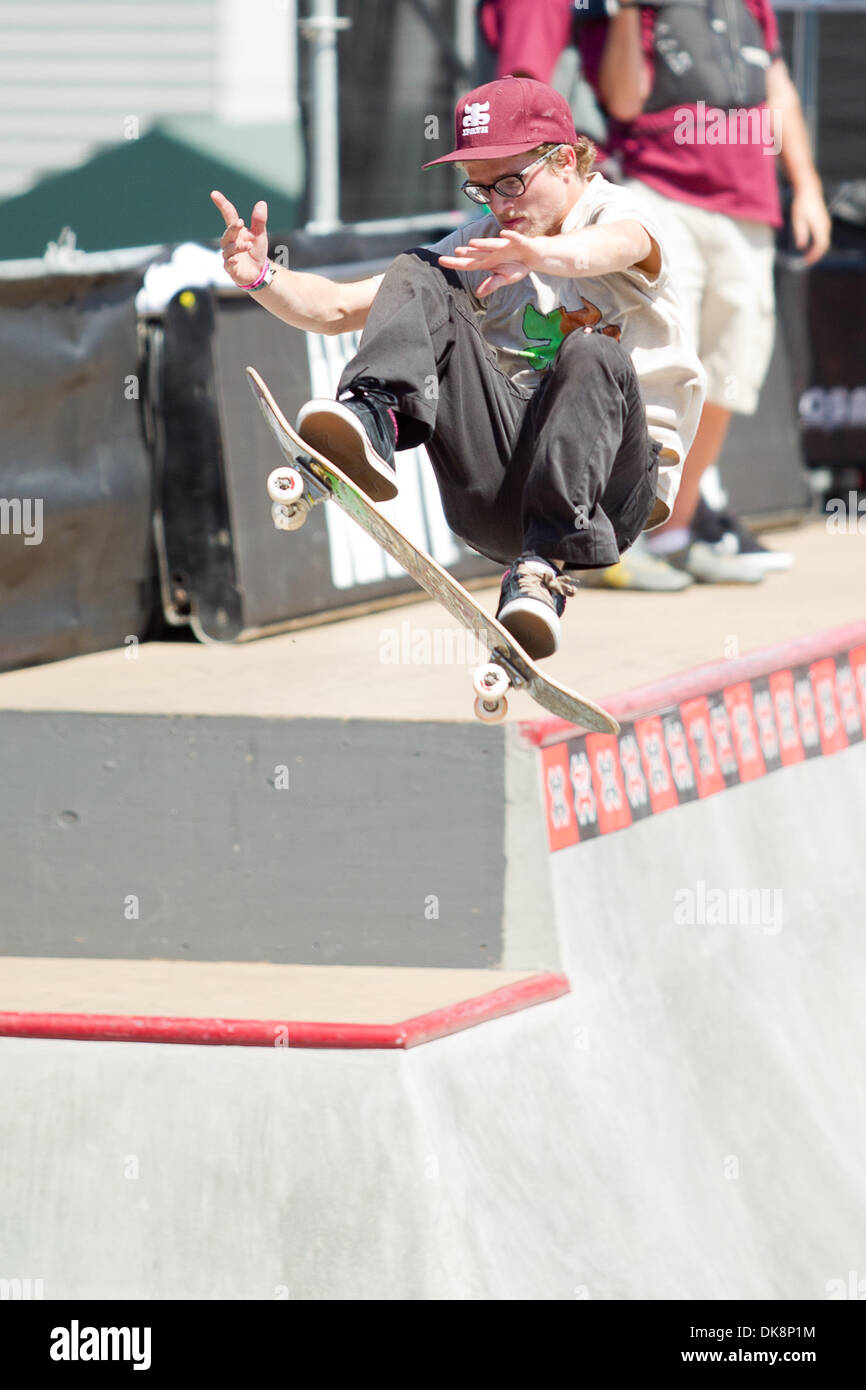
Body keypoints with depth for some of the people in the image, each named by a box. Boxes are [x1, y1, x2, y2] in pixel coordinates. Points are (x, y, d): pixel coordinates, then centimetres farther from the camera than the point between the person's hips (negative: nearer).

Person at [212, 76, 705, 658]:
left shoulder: (617, 211, 1)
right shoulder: (478, 246, 17)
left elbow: (620, 245, -27)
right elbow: (337, 308, 13)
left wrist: (540, 254, -50)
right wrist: (262, 277, -9)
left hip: (611, 481, -4)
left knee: (591, 357, -36)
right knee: (417, 278, -7)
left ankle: (546, 567, -47)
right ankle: (373, 426, -35)